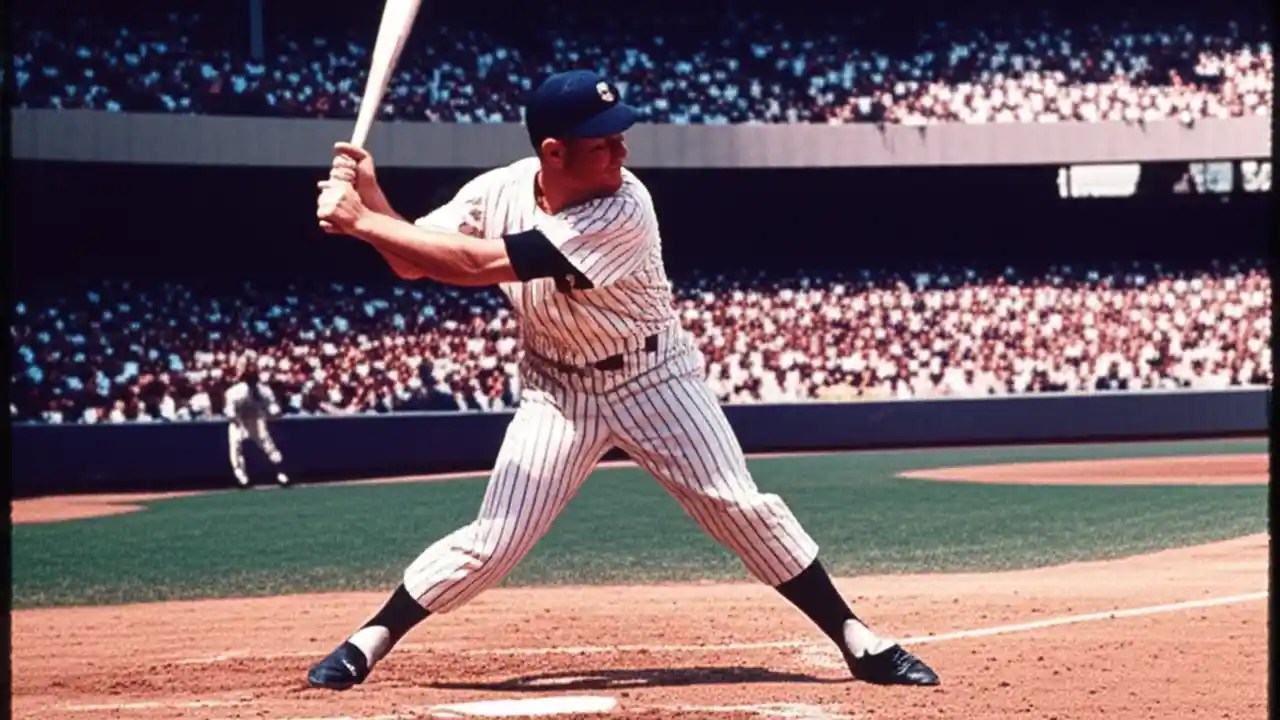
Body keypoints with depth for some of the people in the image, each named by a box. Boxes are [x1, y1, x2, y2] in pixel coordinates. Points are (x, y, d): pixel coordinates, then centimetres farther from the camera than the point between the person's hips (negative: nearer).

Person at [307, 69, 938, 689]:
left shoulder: (622, 212, -31)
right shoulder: (499, 191, -15)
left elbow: (479, 266, -36)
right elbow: (413, 263, -7)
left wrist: (363, 222, -34)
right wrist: (367, 202, -26)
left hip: (654, 379, -2)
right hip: (558, 390, 2)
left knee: (743, 510, -6)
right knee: (493, 542, -8)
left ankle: (859, 642, 4)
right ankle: (369, 641, 7)